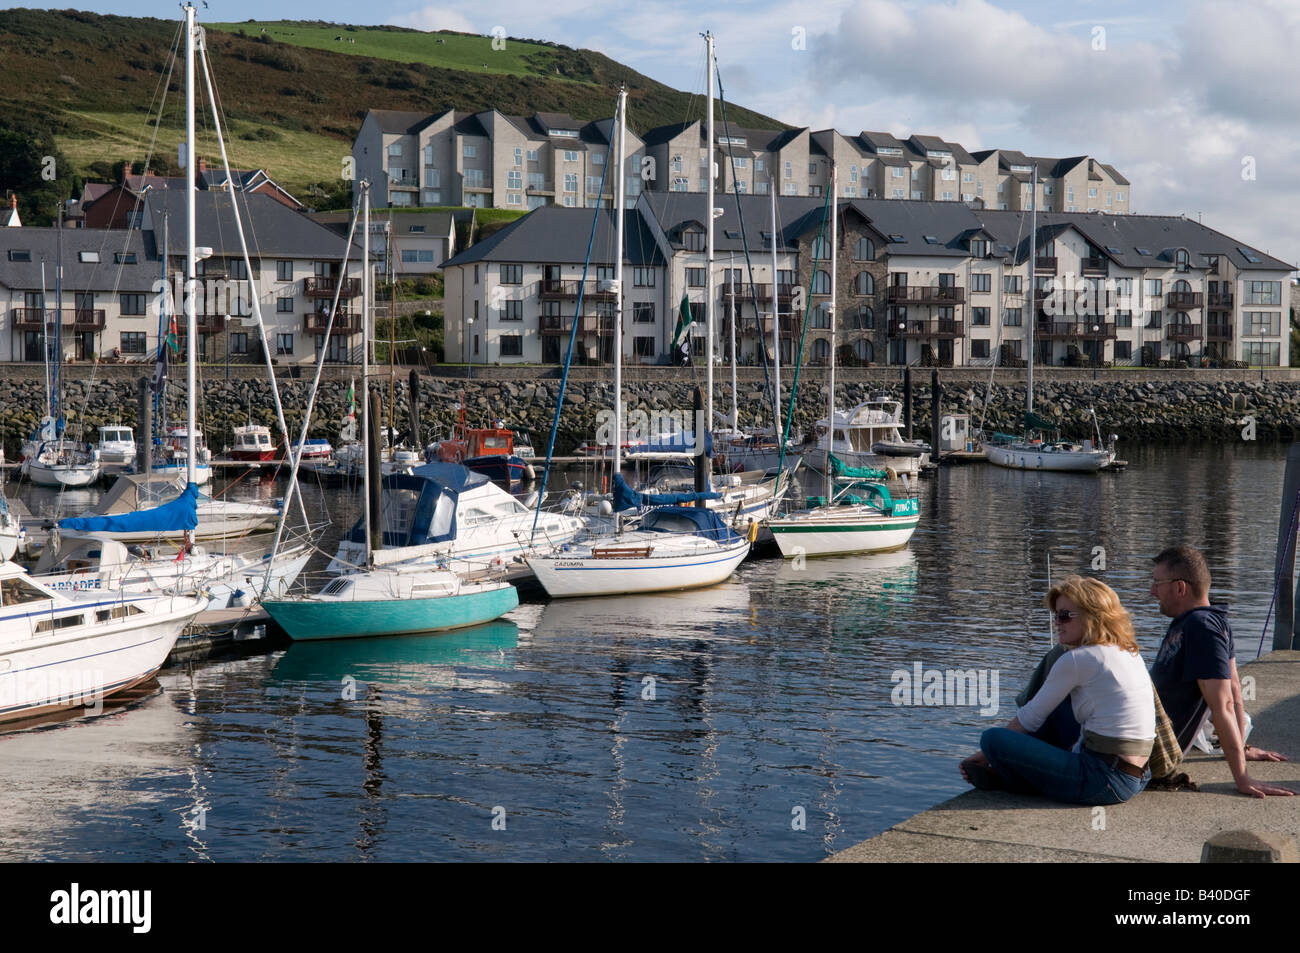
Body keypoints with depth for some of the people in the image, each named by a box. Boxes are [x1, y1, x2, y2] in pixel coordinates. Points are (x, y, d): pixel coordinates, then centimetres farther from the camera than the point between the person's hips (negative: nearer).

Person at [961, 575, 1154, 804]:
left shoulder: (1077, 659, -11)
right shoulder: (1130, 652, 15)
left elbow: (1030, 719, -2)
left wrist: (988, 752, 13)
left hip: (1107, 782, -10)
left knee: (994, 738, -13)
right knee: (1054, 706, 27)